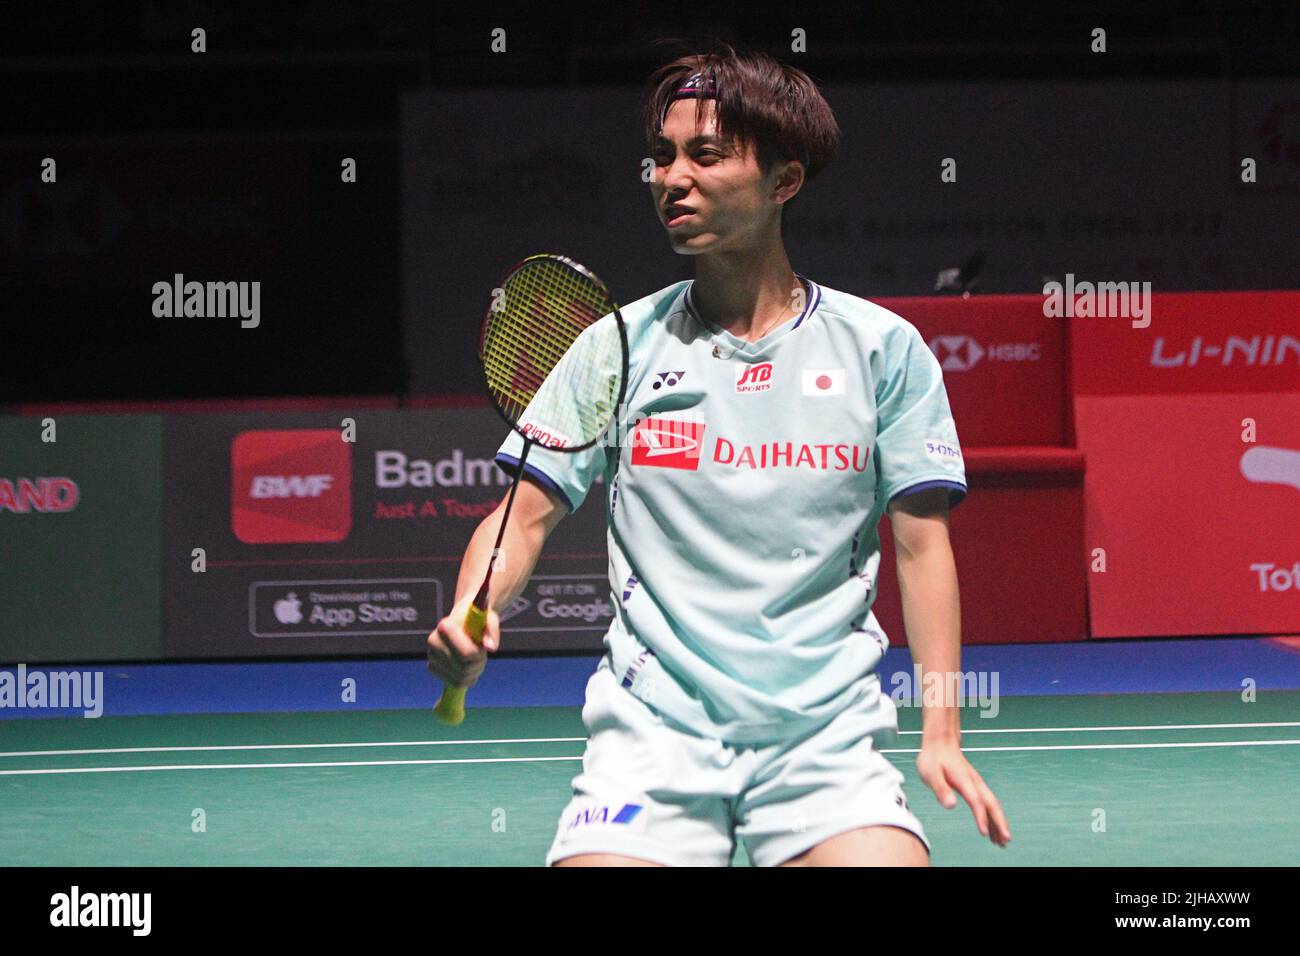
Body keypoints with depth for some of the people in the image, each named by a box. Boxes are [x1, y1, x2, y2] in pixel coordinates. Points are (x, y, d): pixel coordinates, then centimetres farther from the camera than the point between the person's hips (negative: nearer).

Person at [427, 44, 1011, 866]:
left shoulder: (883, 349, 4)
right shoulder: (618, 344, 6)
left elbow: (922, 545, 3)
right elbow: (528, 514, 5)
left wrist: (941, 736, -6)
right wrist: (469, 618, -16)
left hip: (828, 743, 0)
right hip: (653, 733, 1)